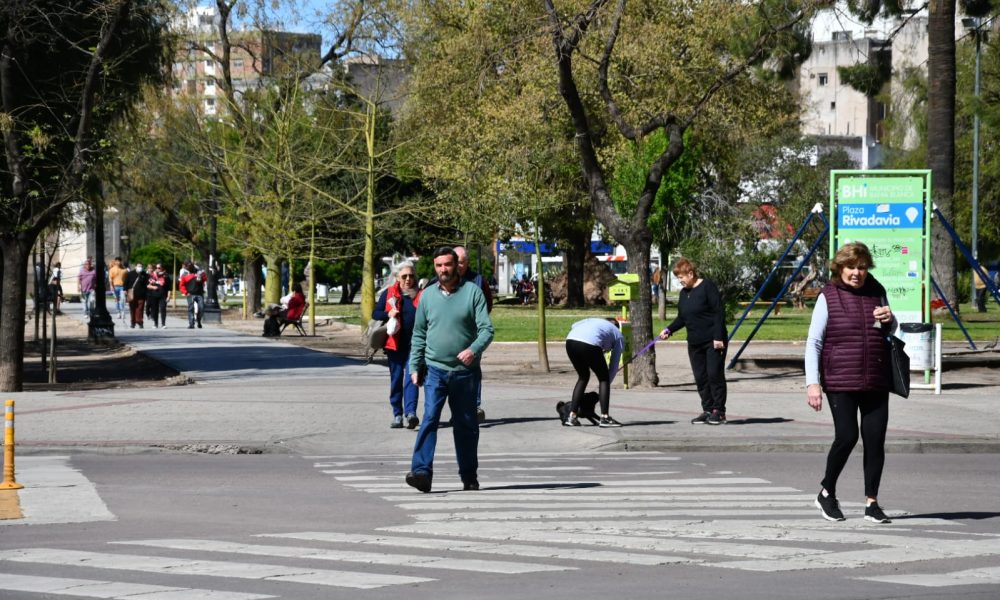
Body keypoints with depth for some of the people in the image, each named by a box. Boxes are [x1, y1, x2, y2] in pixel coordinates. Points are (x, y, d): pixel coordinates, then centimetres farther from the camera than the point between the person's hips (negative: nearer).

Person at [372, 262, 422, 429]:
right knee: (396, 379, 8)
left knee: (411, 378, -12)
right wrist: (388, 314, -13)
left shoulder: (421, 295, 5)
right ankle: (397, 414, 15)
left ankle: (411, 413, -20)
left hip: (414, 345, -2)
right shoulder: (389, 293, 6)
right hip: (395, 344, 2)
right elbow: (375, 314, 8)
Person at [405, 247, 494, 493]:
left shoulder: (472, 292, -2)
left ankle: (469, 476, 21)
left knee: (466, 425, 10)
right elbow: (418, 334, 12)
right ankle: (421, 471, -23)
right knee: (429, 418, -15)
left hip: (465, 370, -1)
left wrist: (474, 349, -24)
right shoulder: (427, 295, 6)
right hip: (435, 369, 1)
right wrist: (415, 367, 7)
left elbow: (486, 329, -7)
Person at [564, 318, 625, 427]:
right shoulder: (619, 337, 27)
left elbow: (574, 326, 19)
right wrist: (606, 384, 34)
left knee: (583, 377, 25)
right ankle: (604, 418, 9)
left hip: (570, 341, 5)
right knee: (603, 378, 15)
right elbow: (614, 366, 24)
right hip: (590, 344, -5)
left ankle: (571, 417, 21)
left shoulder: (593, 321, 39)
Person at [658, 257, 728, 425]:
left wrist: (718, 337, -19)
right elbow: (682, 318, 20)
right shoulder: (684, 293, 13)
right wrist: (669, 330, 4)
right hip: (695, 343, 7)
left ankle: (719, 411, -2)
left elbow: (719, 312, -14)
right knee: (700, 377, 5)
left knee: (714, 374, -7)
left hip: (713, 341, -7)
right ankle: (708, 410, 11)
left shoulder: (707, 286, -10)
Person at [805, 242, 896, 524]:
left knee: (875, 440, 0)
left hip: (876, 383, 4)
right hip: (840, 382, -4)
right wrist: (812, 382, -13)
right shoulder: (828, 297, -2)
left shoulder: (876, 292, 11)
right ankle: (826, 494, 10)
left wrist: (890, 319, 2)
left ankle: (872, 502, 9)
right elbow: (813, 342, -3)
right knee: (847, 437, -11)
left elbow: (890, 333, 27)